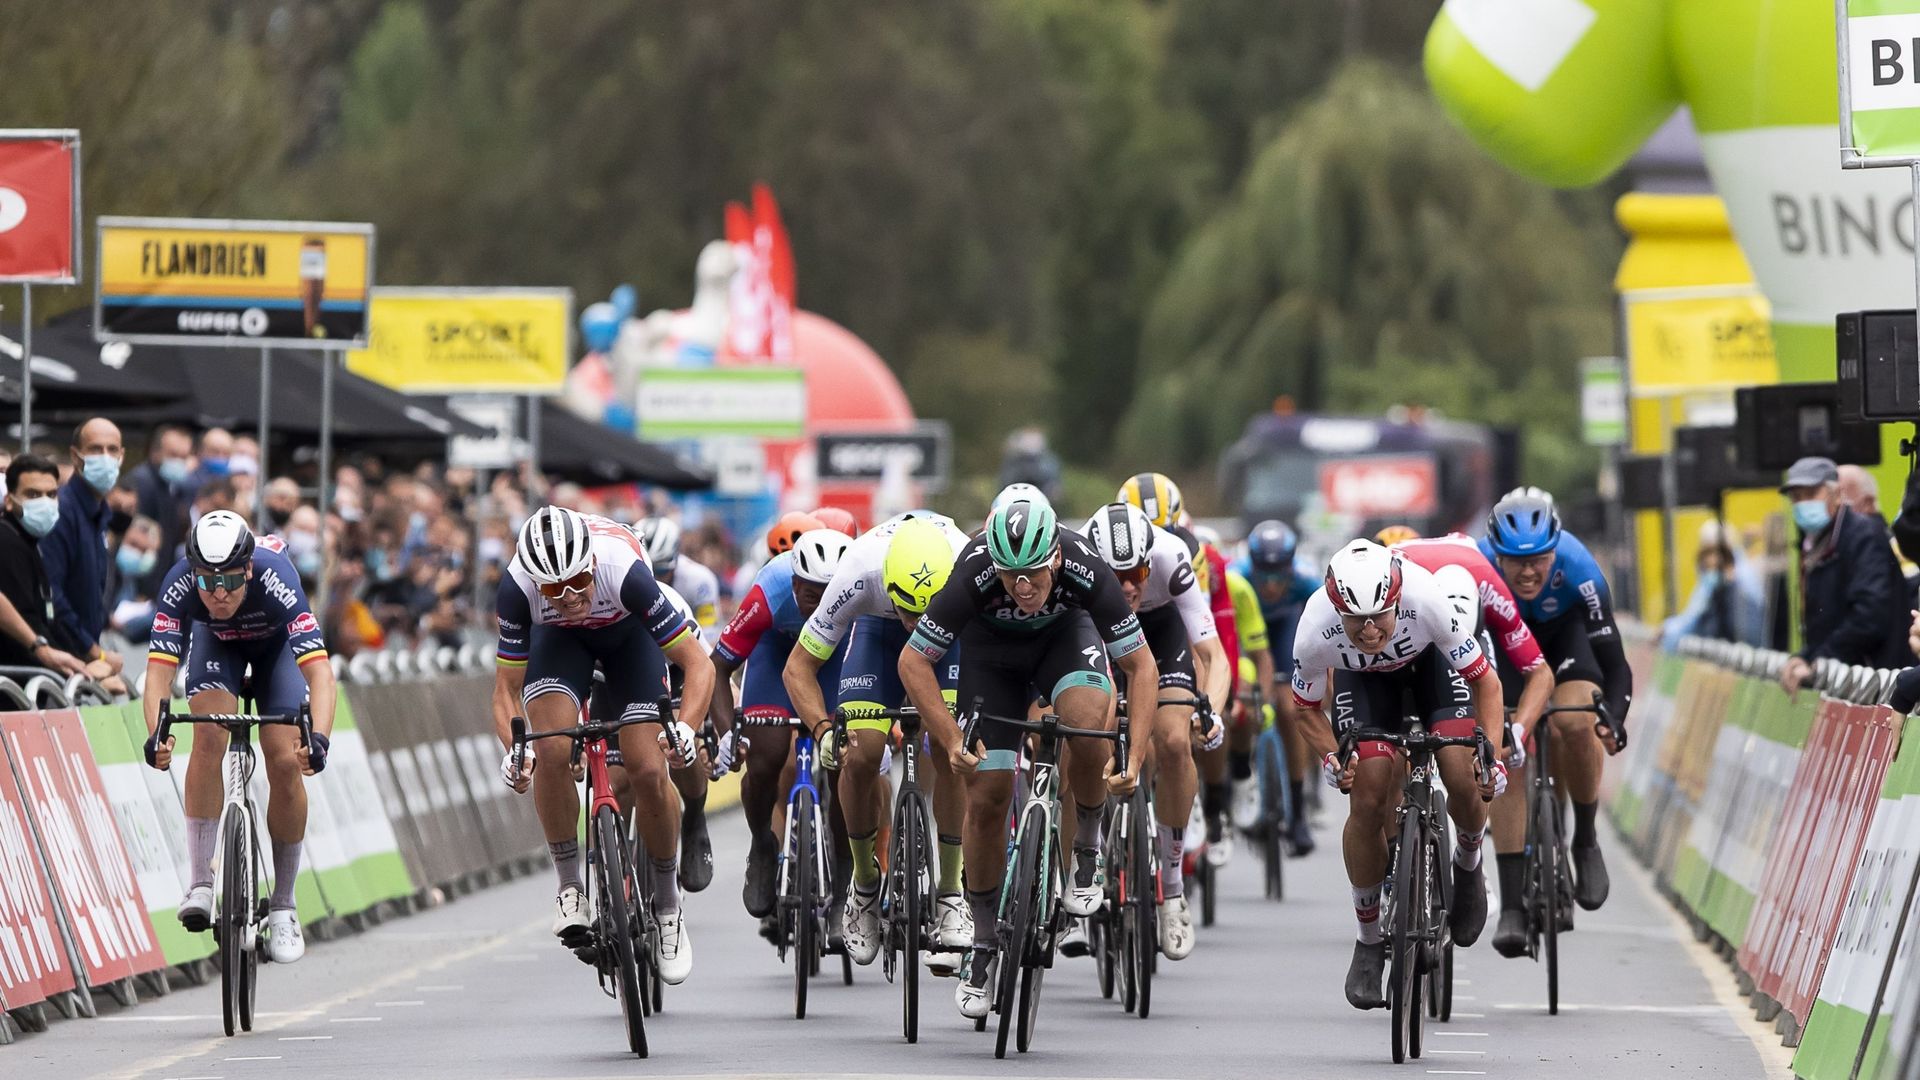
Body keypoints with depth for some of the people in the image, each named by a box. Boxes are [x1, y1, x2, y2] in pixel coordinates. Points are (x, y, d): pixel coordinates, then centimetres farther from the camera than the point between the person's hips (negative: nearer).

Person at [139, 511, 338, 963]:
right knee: (210, 736, -25)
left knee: (285, 761, -13)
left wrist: (319, 739, -63)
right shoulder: (179, 585, -37)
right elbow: (159, 669, -42)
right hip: (215, 641, 1)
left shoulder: (275, 580, -42)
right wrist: (155, 735, -59)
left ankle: (283, 906, 2)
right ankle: (200, 883, -20)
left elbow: (319, 671, -48)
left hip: (276, 641, -1)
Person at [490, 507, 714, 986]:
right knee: (551, 751, -25)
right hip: (559, 639, 1)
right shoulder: (517, 589, -35)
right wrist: (513, 748, -42)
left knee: (648, 772, -14)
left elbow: (698, 664, -33)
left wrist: (685, 725, -50)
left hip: (627, 632, -1)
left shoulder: (624, 572, -40)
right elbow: (507, 688, -23)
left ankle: (667, 905, 8)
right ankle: (570, 888, -8)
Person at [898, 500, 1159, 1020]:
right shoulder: (973, 576, -37)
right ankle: (983, 947, 9)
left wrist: (1135, 758, -35)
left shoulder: (1086, 571, -36)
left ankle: (1085, 857, -7)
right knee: (987, 796, -8)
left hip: (1065, 632, 0)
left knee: (1090, 723, -33)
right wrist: (953, 741, -32)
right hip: (991, 647, 0)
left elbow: (1142, 668, -26)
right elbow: (913, 662, -25)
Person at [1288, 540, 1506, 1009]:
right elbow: (1306, 705, -13)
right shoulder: (1316, 632, -36)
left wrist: (1493, 756, -35)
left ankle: (1467, 865, 16)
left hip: (1432, 658, -1)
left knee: (1464, 777, -20)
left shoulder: (1426, 602, -41)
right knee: (1368, 801, -13)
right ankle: (1370, 940, 6)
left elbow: (1485, 681, -26)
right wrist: (1330, 757, -29)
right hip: (1362, 677, 1)